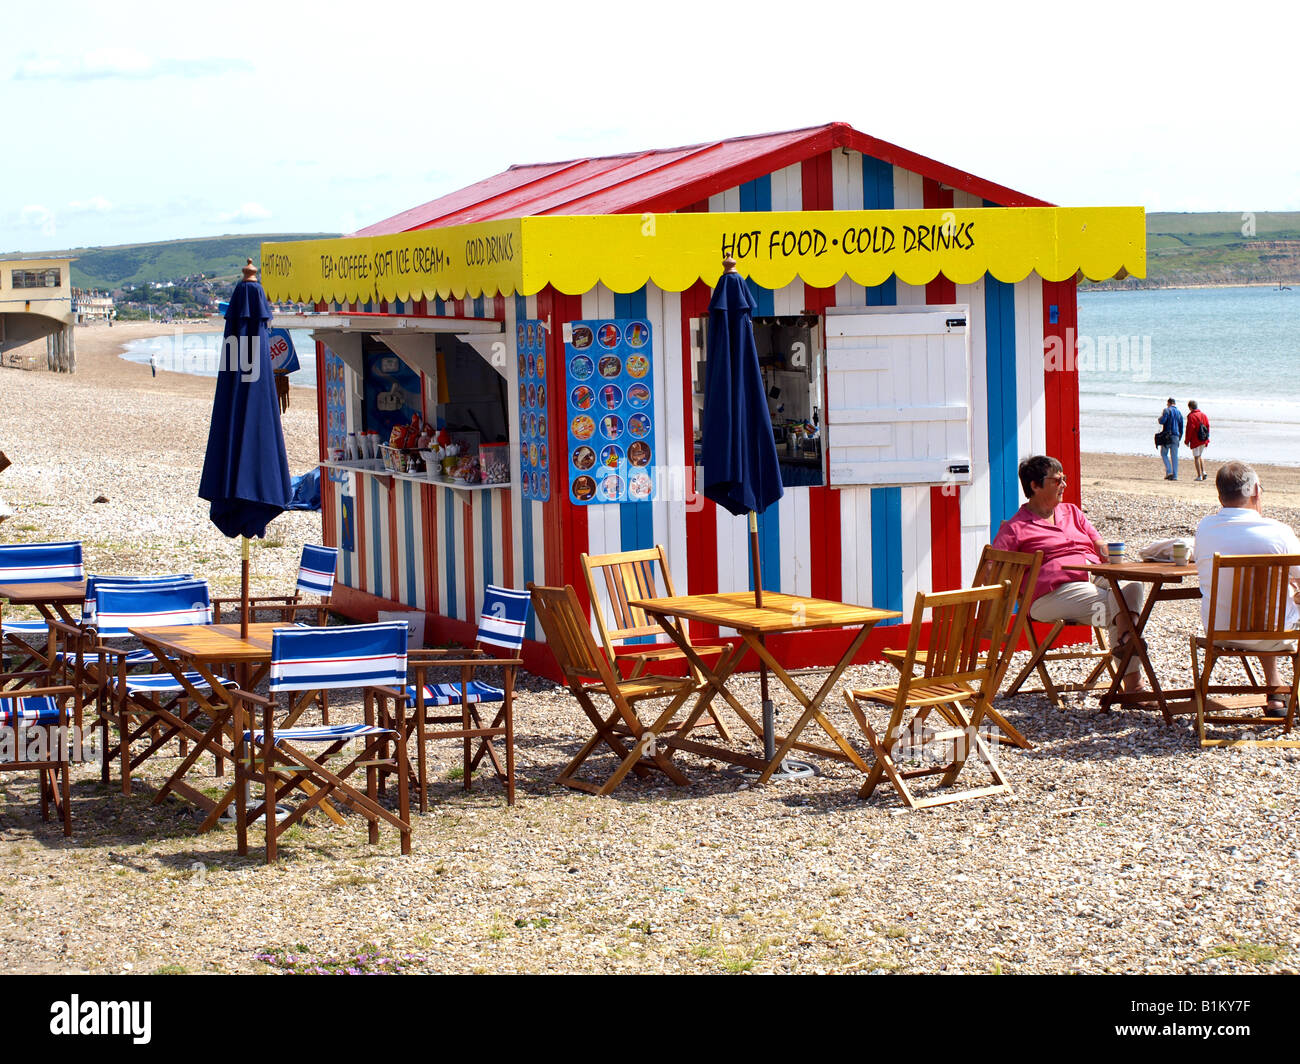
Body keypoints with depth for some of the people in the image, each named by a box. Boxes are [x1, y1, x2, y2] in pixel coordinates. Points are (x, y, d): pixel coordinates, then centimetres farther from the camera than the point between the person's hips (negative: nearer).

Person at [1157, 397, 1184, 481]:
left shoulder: (1166, 410, -5)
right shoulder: (1179, 412, 12)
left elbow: (1162, 421, -16)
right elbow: (1181, 426, 13)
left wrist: (1159, 419, 8)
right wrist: (1180, 438, 19)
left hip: (1167, 436, -5)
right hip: (1176, 436, 5)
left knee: (1164, 453, 7)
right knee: (1174, 456, 5)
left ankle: (1169, 471, -9)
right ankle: (1174, 475, 3)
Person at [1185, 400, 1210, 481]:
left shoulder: (1191, 416, -11)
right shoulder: (1203, 414, 8)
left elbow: (1190, 429, -13)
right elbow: (1208, 426, 10)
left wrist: (1187, 440, -4)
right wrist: (1207, 440, 16)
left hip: (1195, 440, -6)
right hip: (1203, 441, 6)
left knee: (1197, 457, 0)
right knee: (1199, 456, 19)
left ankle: (1199, 476, -2)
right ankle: (1204, 472, 5)